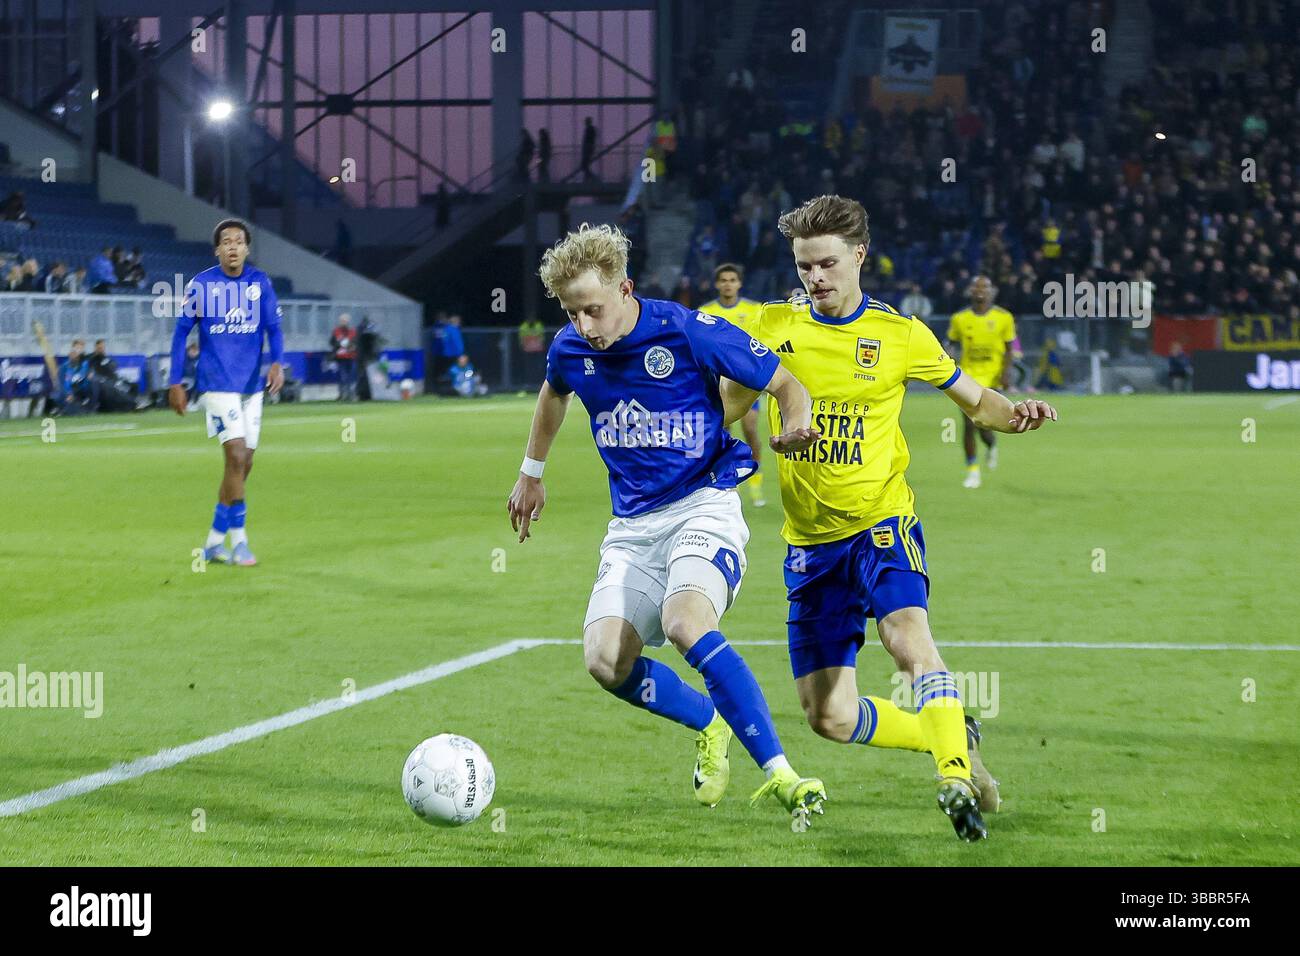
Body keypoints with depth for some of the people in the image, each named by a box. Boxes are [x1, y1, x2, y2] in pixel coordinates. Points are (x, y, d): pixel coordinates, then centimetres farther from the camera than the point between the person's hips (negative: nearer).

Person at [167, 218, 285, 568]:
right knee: (237, 457, -15)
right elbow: (181, 332, 1)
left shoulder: (260, 282, 3)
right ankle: (239, 541, -7)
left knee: (243, 464, 6)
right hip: (217, 384, -5)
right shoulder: (201, 285, -6)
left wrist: (277, 362, -16)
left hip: (252, 385, 5)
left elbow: (273, 327, 4)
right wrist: (175, 383, -1)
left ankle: (214, 541, 17)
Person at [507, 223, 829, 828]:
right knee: (605, 660, -14)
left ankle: (780, 774, -29)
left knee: (684, 625, -33)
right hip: (632, 524, 5)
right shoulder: (570, 350, 1)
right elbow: (553, 394, 27)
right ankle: (707, 723, 15)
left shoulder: (690, 332, -14)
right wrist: (531, 473, 35)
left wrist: (796, 426, -29)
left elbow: (786, 385, -7)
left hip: (704, 504, -5)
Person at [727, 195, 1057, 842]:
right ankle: (953, 738, 23)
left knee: (908, 637, -33)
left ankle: (957, 779, -32)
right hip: (810, 541, 3)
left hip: (879, 522, -3)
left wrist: (1017, 414, -12)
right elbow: (730, 402, 17)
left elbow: (975, 399, 10)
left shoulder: (901, 335, -1)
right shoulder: (776, 326, 4)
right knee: (828, 716, 2)